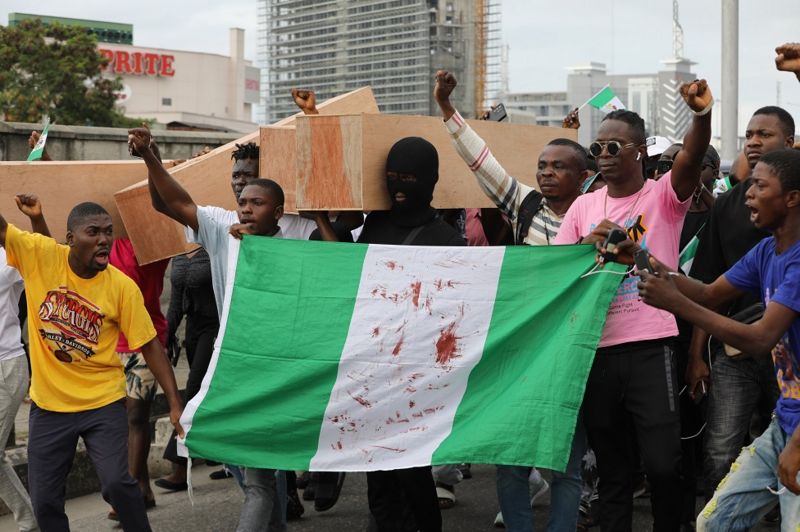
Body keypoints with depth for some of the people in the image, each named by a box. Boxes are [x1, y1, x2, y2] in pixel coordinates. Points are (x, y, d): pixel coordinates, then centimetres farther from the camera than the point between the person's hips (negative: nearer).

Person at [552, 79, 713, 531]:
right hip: (597, 350, 4)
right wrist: (586, 245, -10)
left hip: (651, 348, -4)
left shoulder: (664, 196, -1)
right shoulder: (584, 206, 10)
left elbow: (692, 160, -22)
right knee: (612, 468, 13)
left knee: (663, 463, -7)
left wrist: (703, 115, -41)